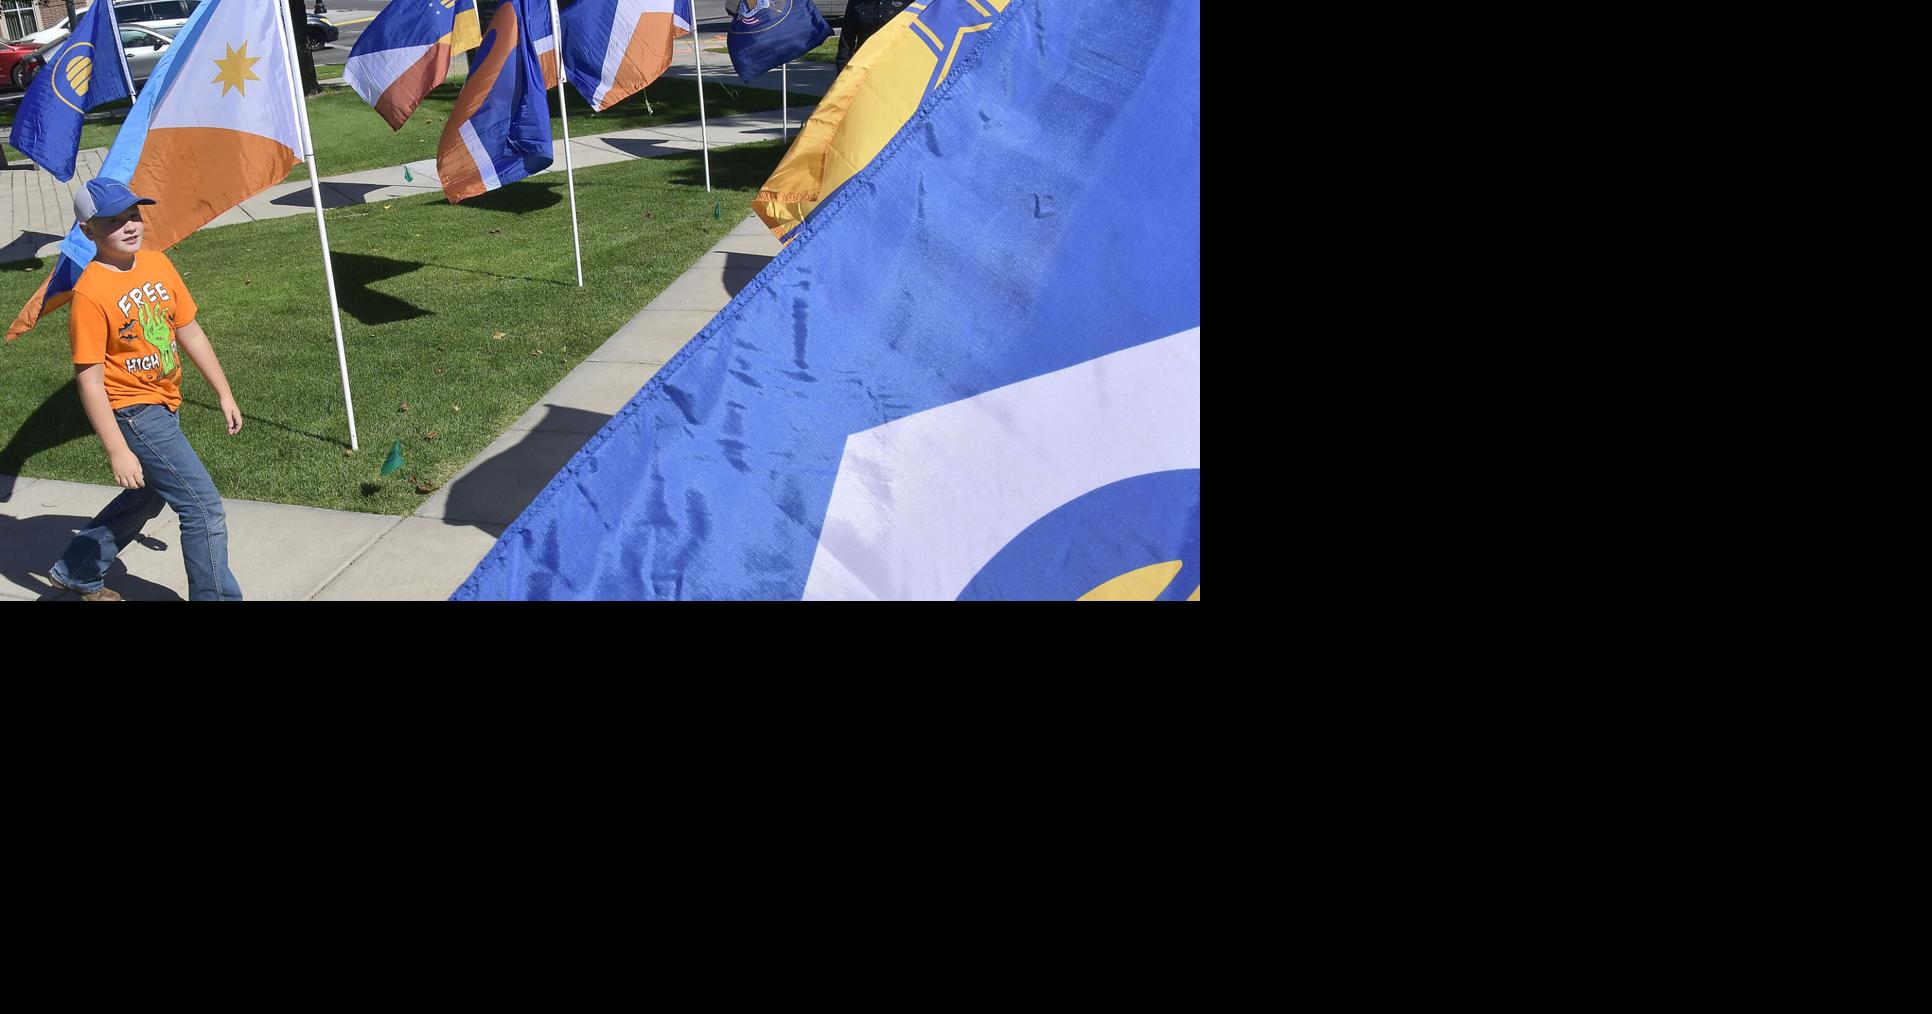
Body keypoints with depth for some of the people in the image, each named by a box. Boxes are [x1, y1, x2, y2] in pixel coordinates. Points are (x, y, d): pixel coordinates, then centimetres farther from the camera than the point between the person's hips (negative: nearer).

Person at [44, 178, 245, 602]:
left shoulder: (157, 264, 0)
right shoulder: (91, 293, -21)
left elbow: (190, 333, 10)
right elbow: (89, 380, -20)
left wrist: (224, 394, 11)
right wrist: (118, 452, -22)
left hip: (165, 406, 9)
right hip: (132, 414, -9)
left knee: (147, 497, 26)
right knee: (204, 508, -10)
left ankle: (76, 571, 45)